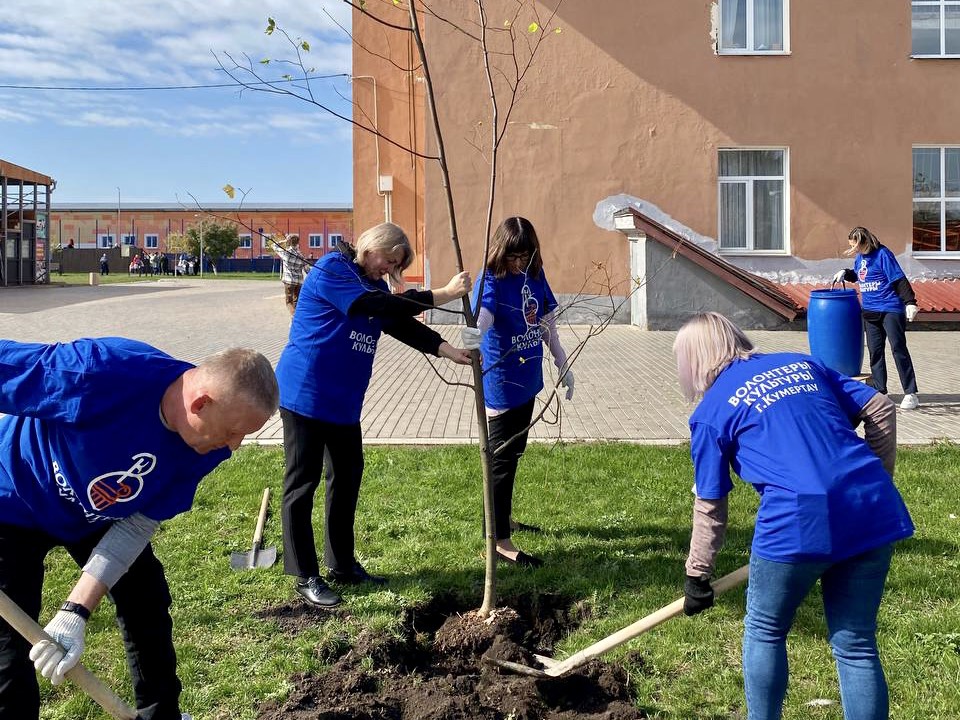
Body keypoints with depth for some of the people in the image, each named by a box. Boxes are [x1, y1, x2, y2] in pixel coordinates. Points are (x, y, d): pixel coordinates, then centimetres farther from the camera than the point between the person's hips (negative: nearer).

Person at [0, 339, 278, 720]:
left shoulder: (209, 443, -22)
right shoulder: (100, 373, -42)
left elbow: (136, 527, -17)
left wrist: (75, 612, -26)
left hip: (99, 514, 5)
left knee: (147, 603, 12)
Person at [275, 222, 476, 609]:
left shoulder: (373, 284, 13)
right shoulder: (331, 269, -14)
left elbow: (403, 324, 6)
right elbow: (377, 306, -26)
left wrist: (447, 349, -8)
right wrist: (442, 294, -26)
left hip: (343, 400, 9)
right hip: (305, 393, -9)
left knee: (348, 477, 13)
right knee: (302, 483, -1)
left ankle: (342, 565, 25)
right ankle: (305, 576, 7)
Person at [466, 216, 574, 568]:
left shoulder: (535, 275, 1)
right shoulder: (492, 279, -19)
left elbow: (547, 322, 12)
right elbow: (482, 317, -39)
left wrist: (562, 364, 16)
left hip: (528, 380, 8)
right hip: (501, 383, -7)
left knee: (514, 452, 21)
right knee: (501, 458, -2)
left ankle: (504, 517, 39)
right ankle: (500, 540, 6)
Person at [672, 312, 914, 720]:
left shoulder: (711, 411, 9)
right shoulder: (802, 363, 21)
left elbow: (710, 508, 12)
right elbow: (881, 410, 16)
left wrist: (697, 577, 22)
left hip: (799, 521, -4)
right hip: (875, 510, 5)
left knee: (765, 631, 21)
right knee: (856, 645, 16)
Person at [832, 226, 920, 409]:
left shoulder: (882, 254, -13)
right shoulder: (860, 257, 9)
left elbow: (899, 280, -16)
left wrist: (910, 302, -23)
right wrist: (845, 274, 9)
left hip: (890, 309, -7)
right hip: (870, 311, 8)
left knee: (898, 349, -7)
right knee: (875, 352, 8)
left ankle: (911, 394, -4)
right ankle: (879, 391, 16)